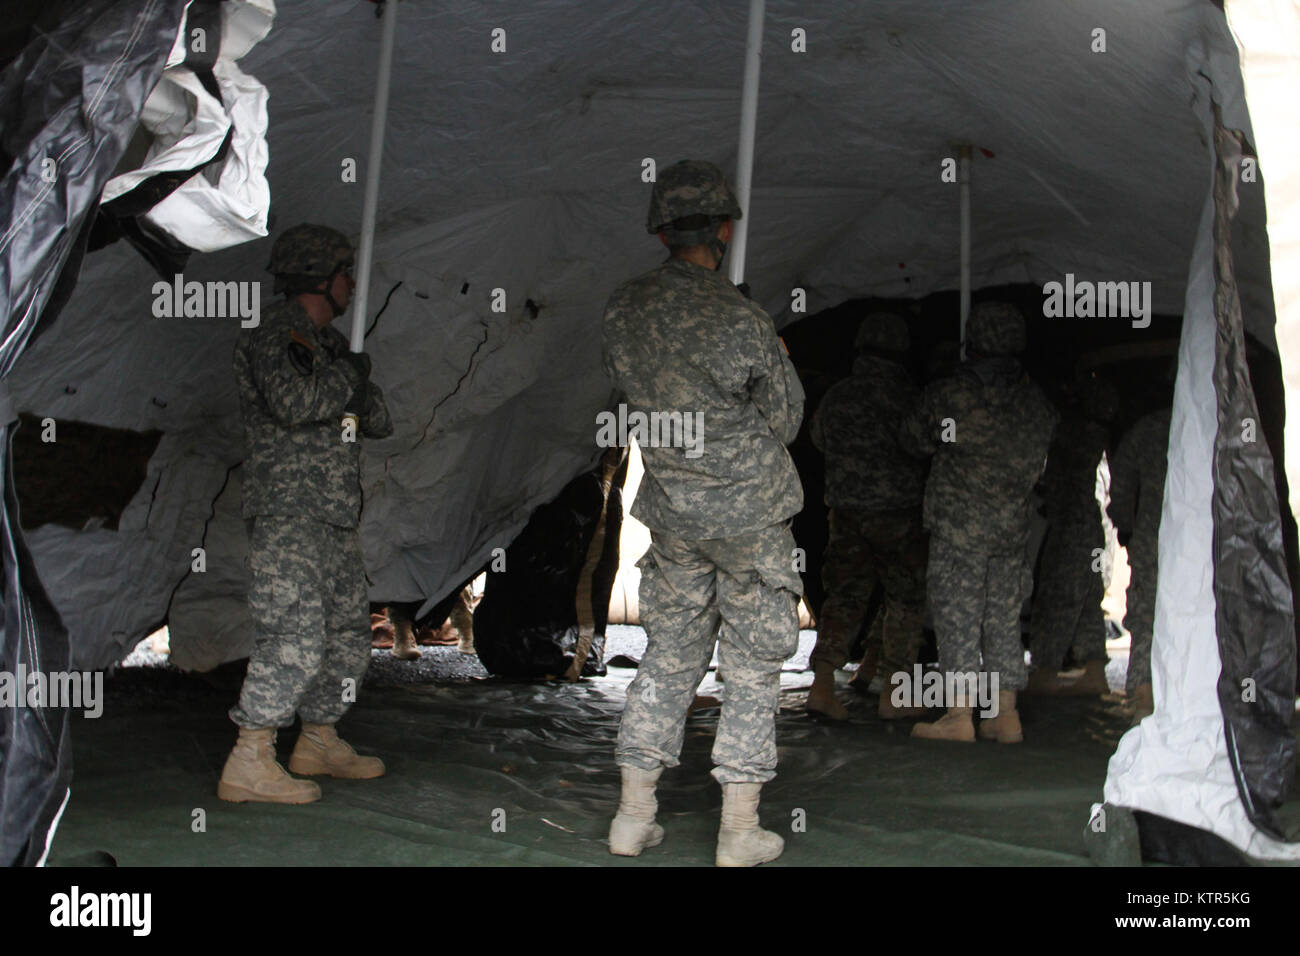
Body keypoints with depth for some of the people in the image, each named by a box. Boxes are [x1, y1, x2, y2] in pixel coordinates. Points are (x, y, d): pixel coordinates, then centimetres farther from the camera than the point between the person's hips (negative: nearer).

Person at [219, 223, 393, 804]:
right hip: (288, 511, -10)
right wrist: (350, 374, -9)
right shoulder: (275, 333, -6)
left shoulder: (326, 342, 22)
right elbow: (294, 403, -24)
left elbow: (379, 423, 22)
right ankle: (249, 764, -12)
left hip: (334, 517, 10)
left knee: (349, 632, 13)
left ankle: (319, 743, 25)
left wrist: (361, 389, 2)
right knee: (296, 636, -15)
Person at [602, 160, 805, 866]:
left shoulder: (623, 309, -3)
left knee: (667, 654, 15)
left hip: (671, 510, 5)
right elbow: (785, 420, -6)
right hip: (749, 510, -5)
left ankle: (633, 815, 19)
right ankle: (739, 832, 10)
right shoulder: (740, 318, -19)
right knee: (753, 664, 6)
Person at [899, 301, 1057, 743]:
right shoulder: (1037, 401, 4)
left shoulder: (948, 396, -11)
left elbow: (913, 439, 3)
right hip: (1012, 526, 5)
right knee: (1004, 616, 11)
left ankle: (959, 715, 1)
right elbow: (1038, 459, 12)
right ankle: (1006, 715, 14)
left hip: (959, 525, -5)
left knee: (957, 615, 0)